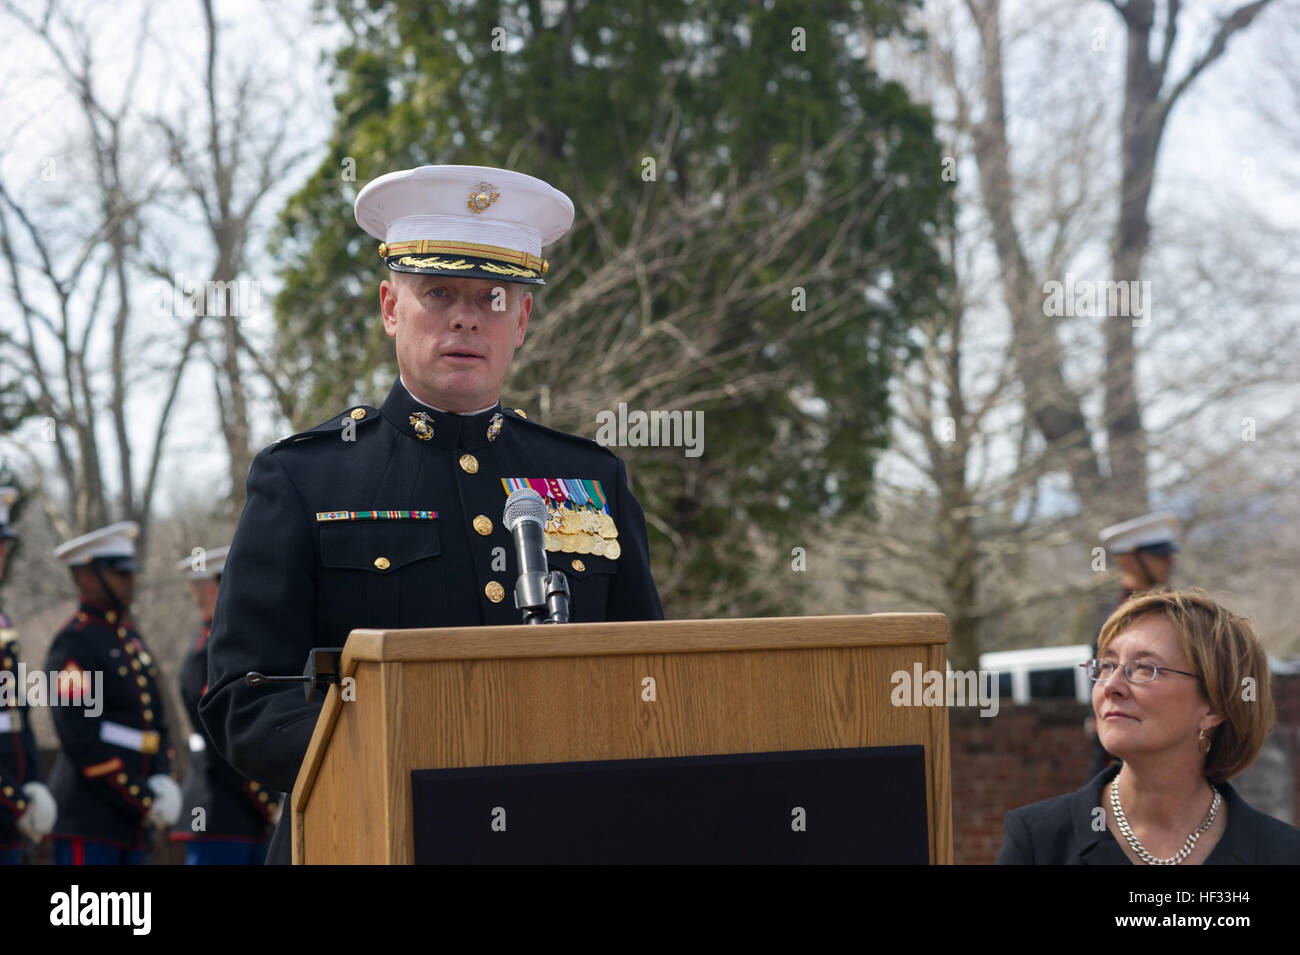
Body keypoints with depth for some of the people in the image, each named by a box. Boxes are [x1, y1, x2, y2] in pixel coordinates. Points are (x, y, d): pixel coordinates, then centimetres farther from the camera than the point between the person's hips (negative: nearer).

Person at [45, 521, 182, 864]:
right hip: (89, 821, -8)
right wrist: (145, 800, -15)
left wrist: (163, 783, 1)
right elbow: (81, 740, -16)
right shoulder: (74, 644, -9)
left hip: (132, 822, 8)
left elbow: (157, 723, 20)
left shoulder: (129, 639, 17)